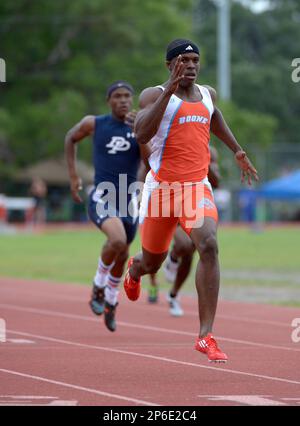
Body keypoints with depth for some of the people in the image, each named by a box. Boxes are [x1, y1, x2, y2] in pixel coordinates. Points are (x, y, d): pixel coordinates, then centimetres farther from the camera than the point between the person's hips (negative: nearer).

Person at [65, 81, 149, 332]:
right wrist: (73, 176, 12)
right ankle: (99, 285, -3)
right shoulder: (94, 124, -3)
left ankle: (110, 301, 46)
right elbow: (71, 139, 17)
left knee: (122, 257, 17)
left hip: (128, 200, 4)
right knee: (118, 240, -31)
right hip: (102, 197, -4)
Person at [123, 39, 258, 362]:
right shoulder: (154, 95, -6)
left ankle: (205, 335, -22)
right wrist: (169, 90, -27)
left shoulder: (208, 94, 12)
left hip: (197, 186, 3)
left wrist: (237, 150, 35)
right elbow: (141, 134, -24)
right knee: (152, 263, 13)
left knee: (208, 247, -23)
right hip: (162, 187, -3)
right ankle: (134, 269, 56)